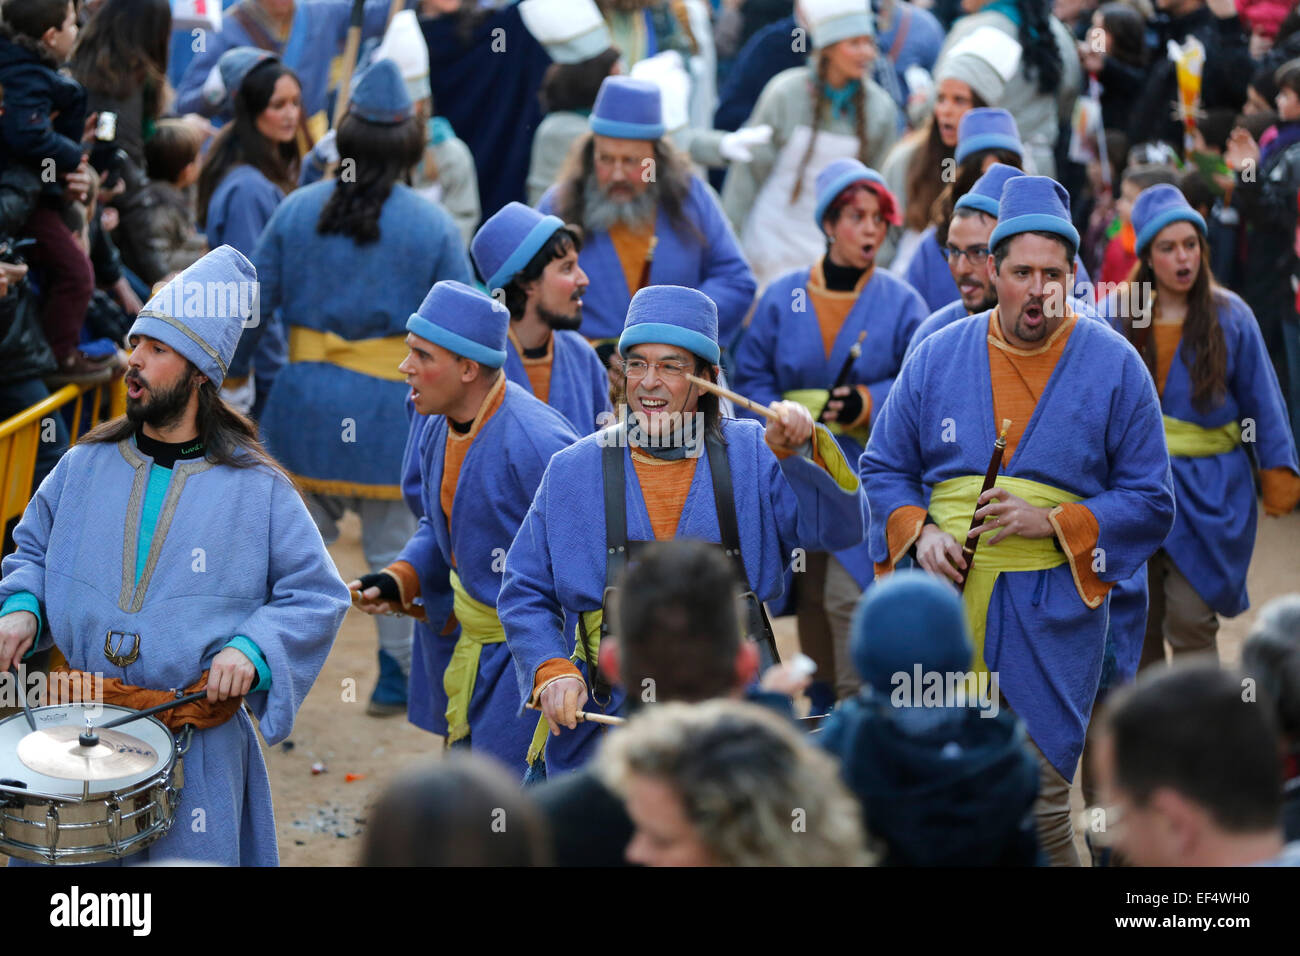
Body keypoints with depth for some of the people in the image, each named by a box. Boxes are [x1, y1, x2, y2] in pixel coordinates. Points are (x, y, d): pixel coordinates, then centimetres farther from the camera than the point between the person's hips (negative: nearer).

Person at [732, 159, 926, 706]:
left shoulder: (901, 303, 1)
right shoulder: (781, 299, 7)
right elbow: (750, 377, 10)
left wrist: (866, 405, -14)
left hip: (869, 474, -3)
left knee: (849, 595, -14)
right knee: (810, 596, 5)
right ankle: (821, 708, 19)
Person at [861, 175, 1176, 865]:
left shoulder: (1114, 367, 0)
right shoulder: (938, 357, 6)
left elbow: (1150, 503, 1)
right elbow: (884, 468, 14)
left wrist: (1052, 523, -13)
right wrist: (920, 532, -6)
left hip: (1053, 610, -2)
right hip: (944, 599, 3)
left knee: (1038, 807, -5)